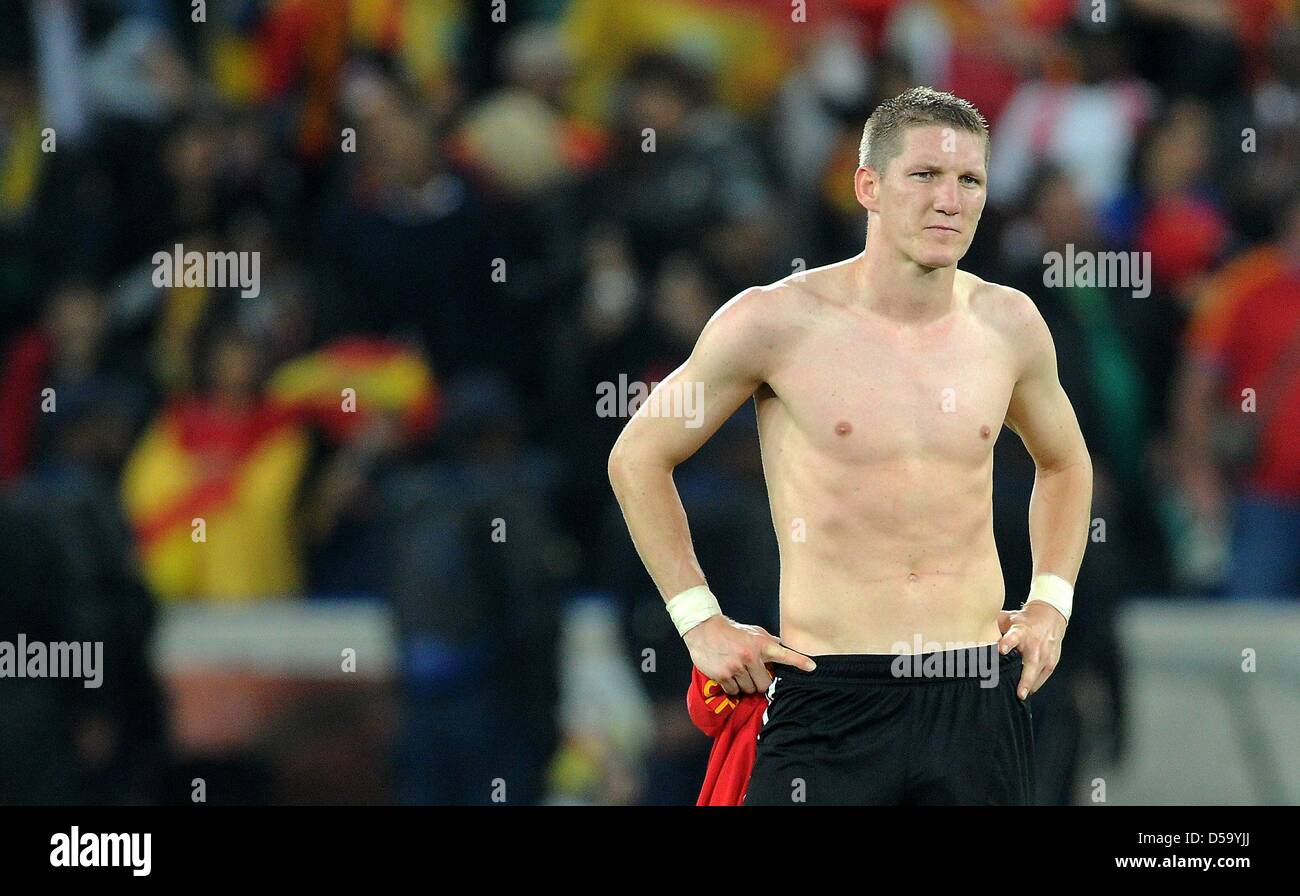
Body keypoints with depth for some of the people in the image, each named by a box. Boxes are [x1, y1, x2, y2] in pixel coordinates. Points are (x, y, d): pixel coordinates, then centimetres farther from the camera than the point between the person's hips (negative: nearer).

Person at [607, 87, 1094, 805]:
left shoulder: (1008, 326, 6)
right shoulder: (777, 322, -5)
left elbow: (1063, 463, 27)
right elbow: (637, 458, 7)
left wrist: (1050, 604, 14)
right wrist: (700, 621, 2)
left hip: (979, 698, 3)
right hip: (832, 695, -3)